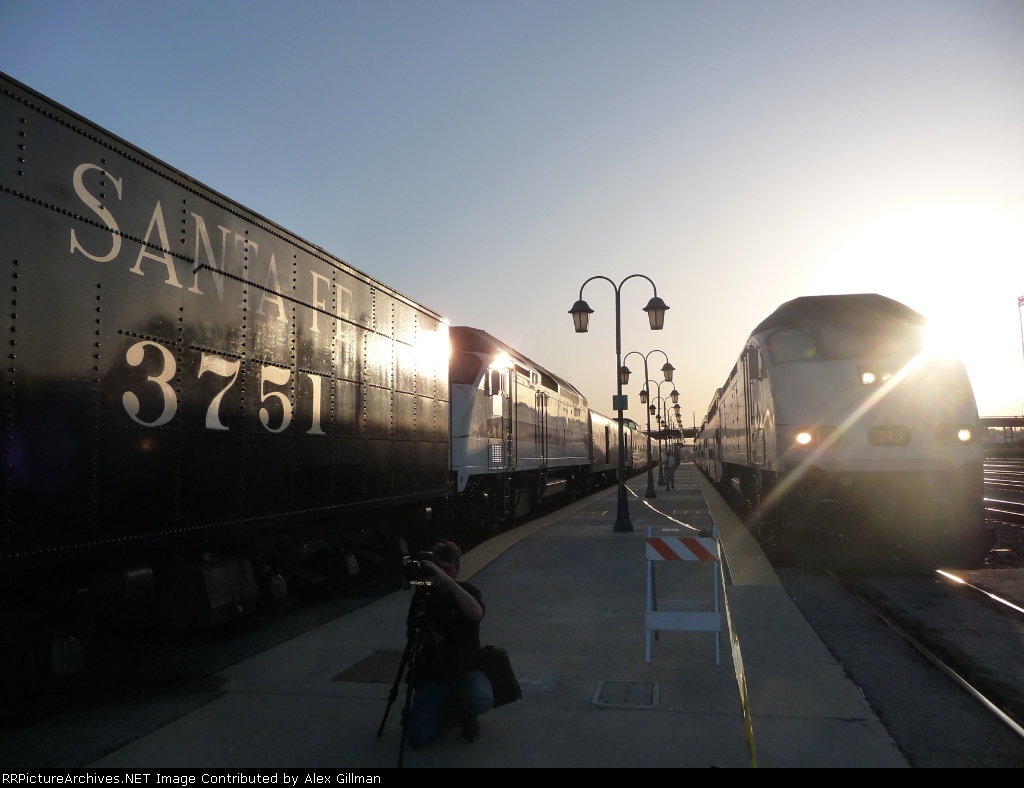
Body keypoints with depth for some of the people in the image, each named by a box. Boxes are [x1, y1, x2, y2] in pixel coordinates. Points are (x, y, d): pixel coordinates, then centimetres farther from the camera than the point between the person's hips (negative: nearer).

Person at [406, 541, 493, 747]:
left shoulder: (468, 591, -7)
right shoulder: (426, 598, 1)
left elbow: (476, 614, -32)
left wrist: (448, 581, -39)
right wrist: (426, 634, -12)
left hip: (466, 671, -2)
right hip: (434, 675, 2)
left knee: (481, 699, -35)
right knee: (418, 737, -16)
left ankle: (468, 715, 3)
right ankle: (448, 709, 17)